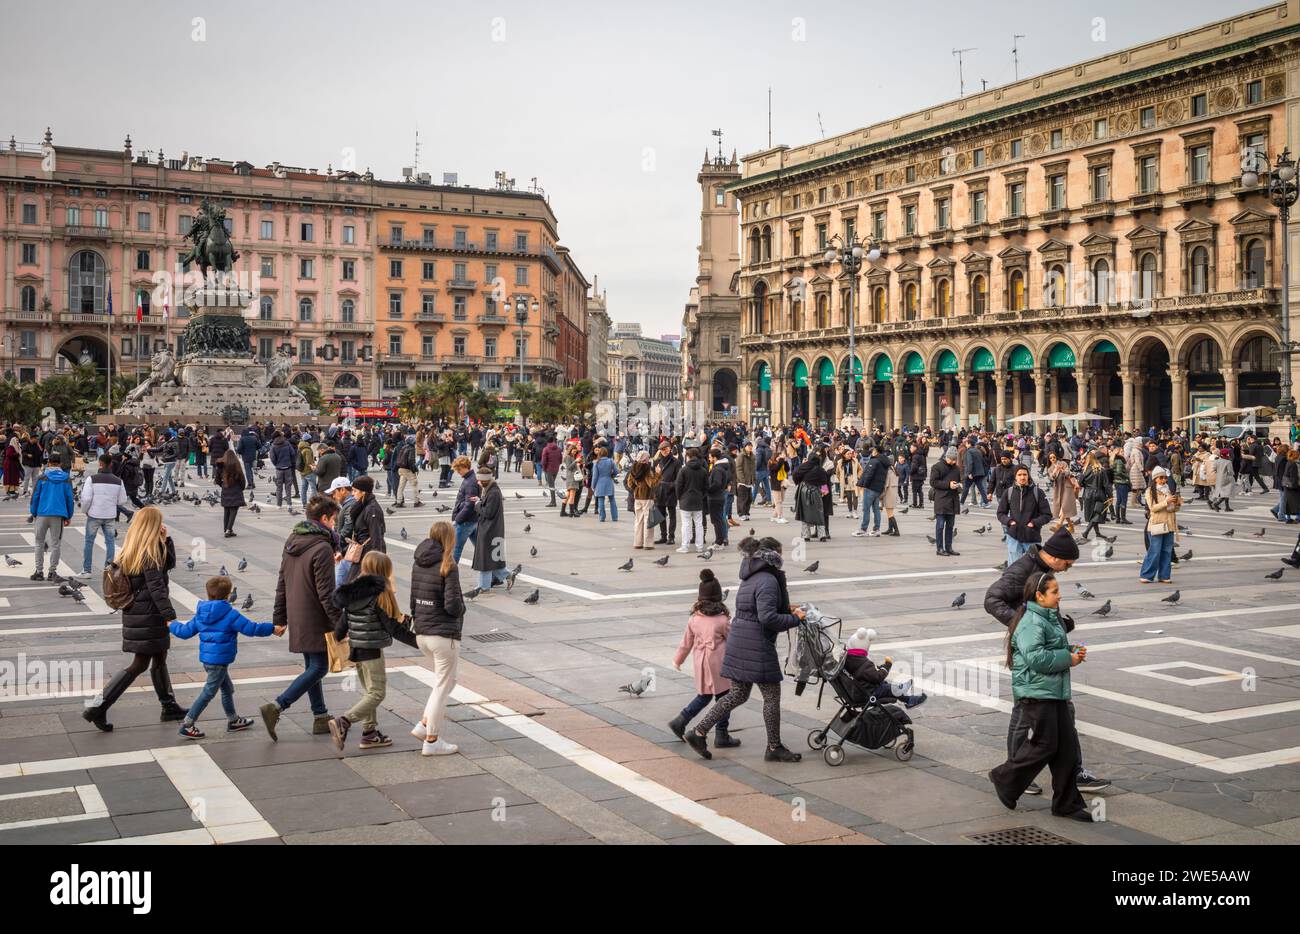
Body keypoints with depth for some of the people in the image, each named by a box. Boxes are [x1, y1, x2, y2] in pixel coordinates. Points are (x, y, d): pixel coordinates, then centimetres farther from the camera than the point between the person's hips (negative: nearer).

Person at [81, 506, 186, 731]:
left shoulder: (132, 550, 9)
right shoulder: (149, 553, -19)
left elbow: (170, 563, 18)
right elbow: (156, 588, -25)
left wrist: (165, 539, 6)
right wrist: (170, 615, -28)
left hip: (136, 612, 9)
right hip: (148, 616, -9)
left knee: (160, 659, 19)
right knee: (139, 665, -2)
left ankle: (169, 707, 30)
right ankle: (98, 709, -3)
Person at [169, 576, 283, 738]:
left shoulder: (201, 615, 6)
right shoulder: (230, 614, -15)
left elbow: (185, 632, 13)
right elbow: (251, 628, -15)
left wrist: (173, 625, 33)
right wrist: (272, 629, -6)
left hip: (206, 658, 8)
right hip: (219, 660, -8)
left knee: (227, 688, 21)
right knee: (208, 692, 0)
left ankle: (233, 720, 32)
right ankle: (187, 724, 1)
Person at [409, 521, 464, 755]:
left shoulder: (418, 565, 6)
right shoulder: (448, 567, -16)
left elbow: (414, 599, 11)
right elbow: (452, 604, -20)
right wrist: (462, 607, 1)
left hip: (422, 634, 8)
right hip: (444, 635, -8)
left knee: (445, 681, 23)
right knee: (443, 686, 5)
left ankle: (424, 724, 16)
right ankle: (432, 740, 10)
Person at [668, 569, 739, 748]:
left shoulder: (694, 618, 1)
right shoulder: (722, 620, -12)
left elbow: (687, 642, 9)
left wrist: (678, 659, 23)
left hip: (699, 662, 5)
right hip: (717, 662, -5)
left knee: (704, 696, 21)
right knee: (723, 697, 6)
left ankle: (680, 721, 16)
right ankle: (721, 736, 9)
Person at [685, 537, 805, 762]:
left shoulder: (751, 578, 14)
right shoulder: (768, 580, -16)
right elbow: (768, 618, -24)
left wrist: (787, 610, 15)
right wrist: (795, 619, -12)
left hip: (739, 642, 9)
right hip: (757, 647, -9)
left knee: (737, 695, 15)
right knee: (772, 695, 5)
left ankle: (699, 732, 12)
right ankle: (774, 748, 16)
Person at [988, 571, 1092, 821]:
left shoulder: (1051, 618, 16)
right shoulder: (1031, 622, -16)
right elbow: (1035, 657, -27)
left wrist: (1074, 651, 8)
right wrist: (1068, 659, -17)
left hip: (1057, 692, 10)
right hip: (1036, 693, -10)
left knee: (1068, 745, 8)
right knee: (1044, 745, -5)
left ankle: (1067, 803, 15)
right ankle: (1004, 779, 15)